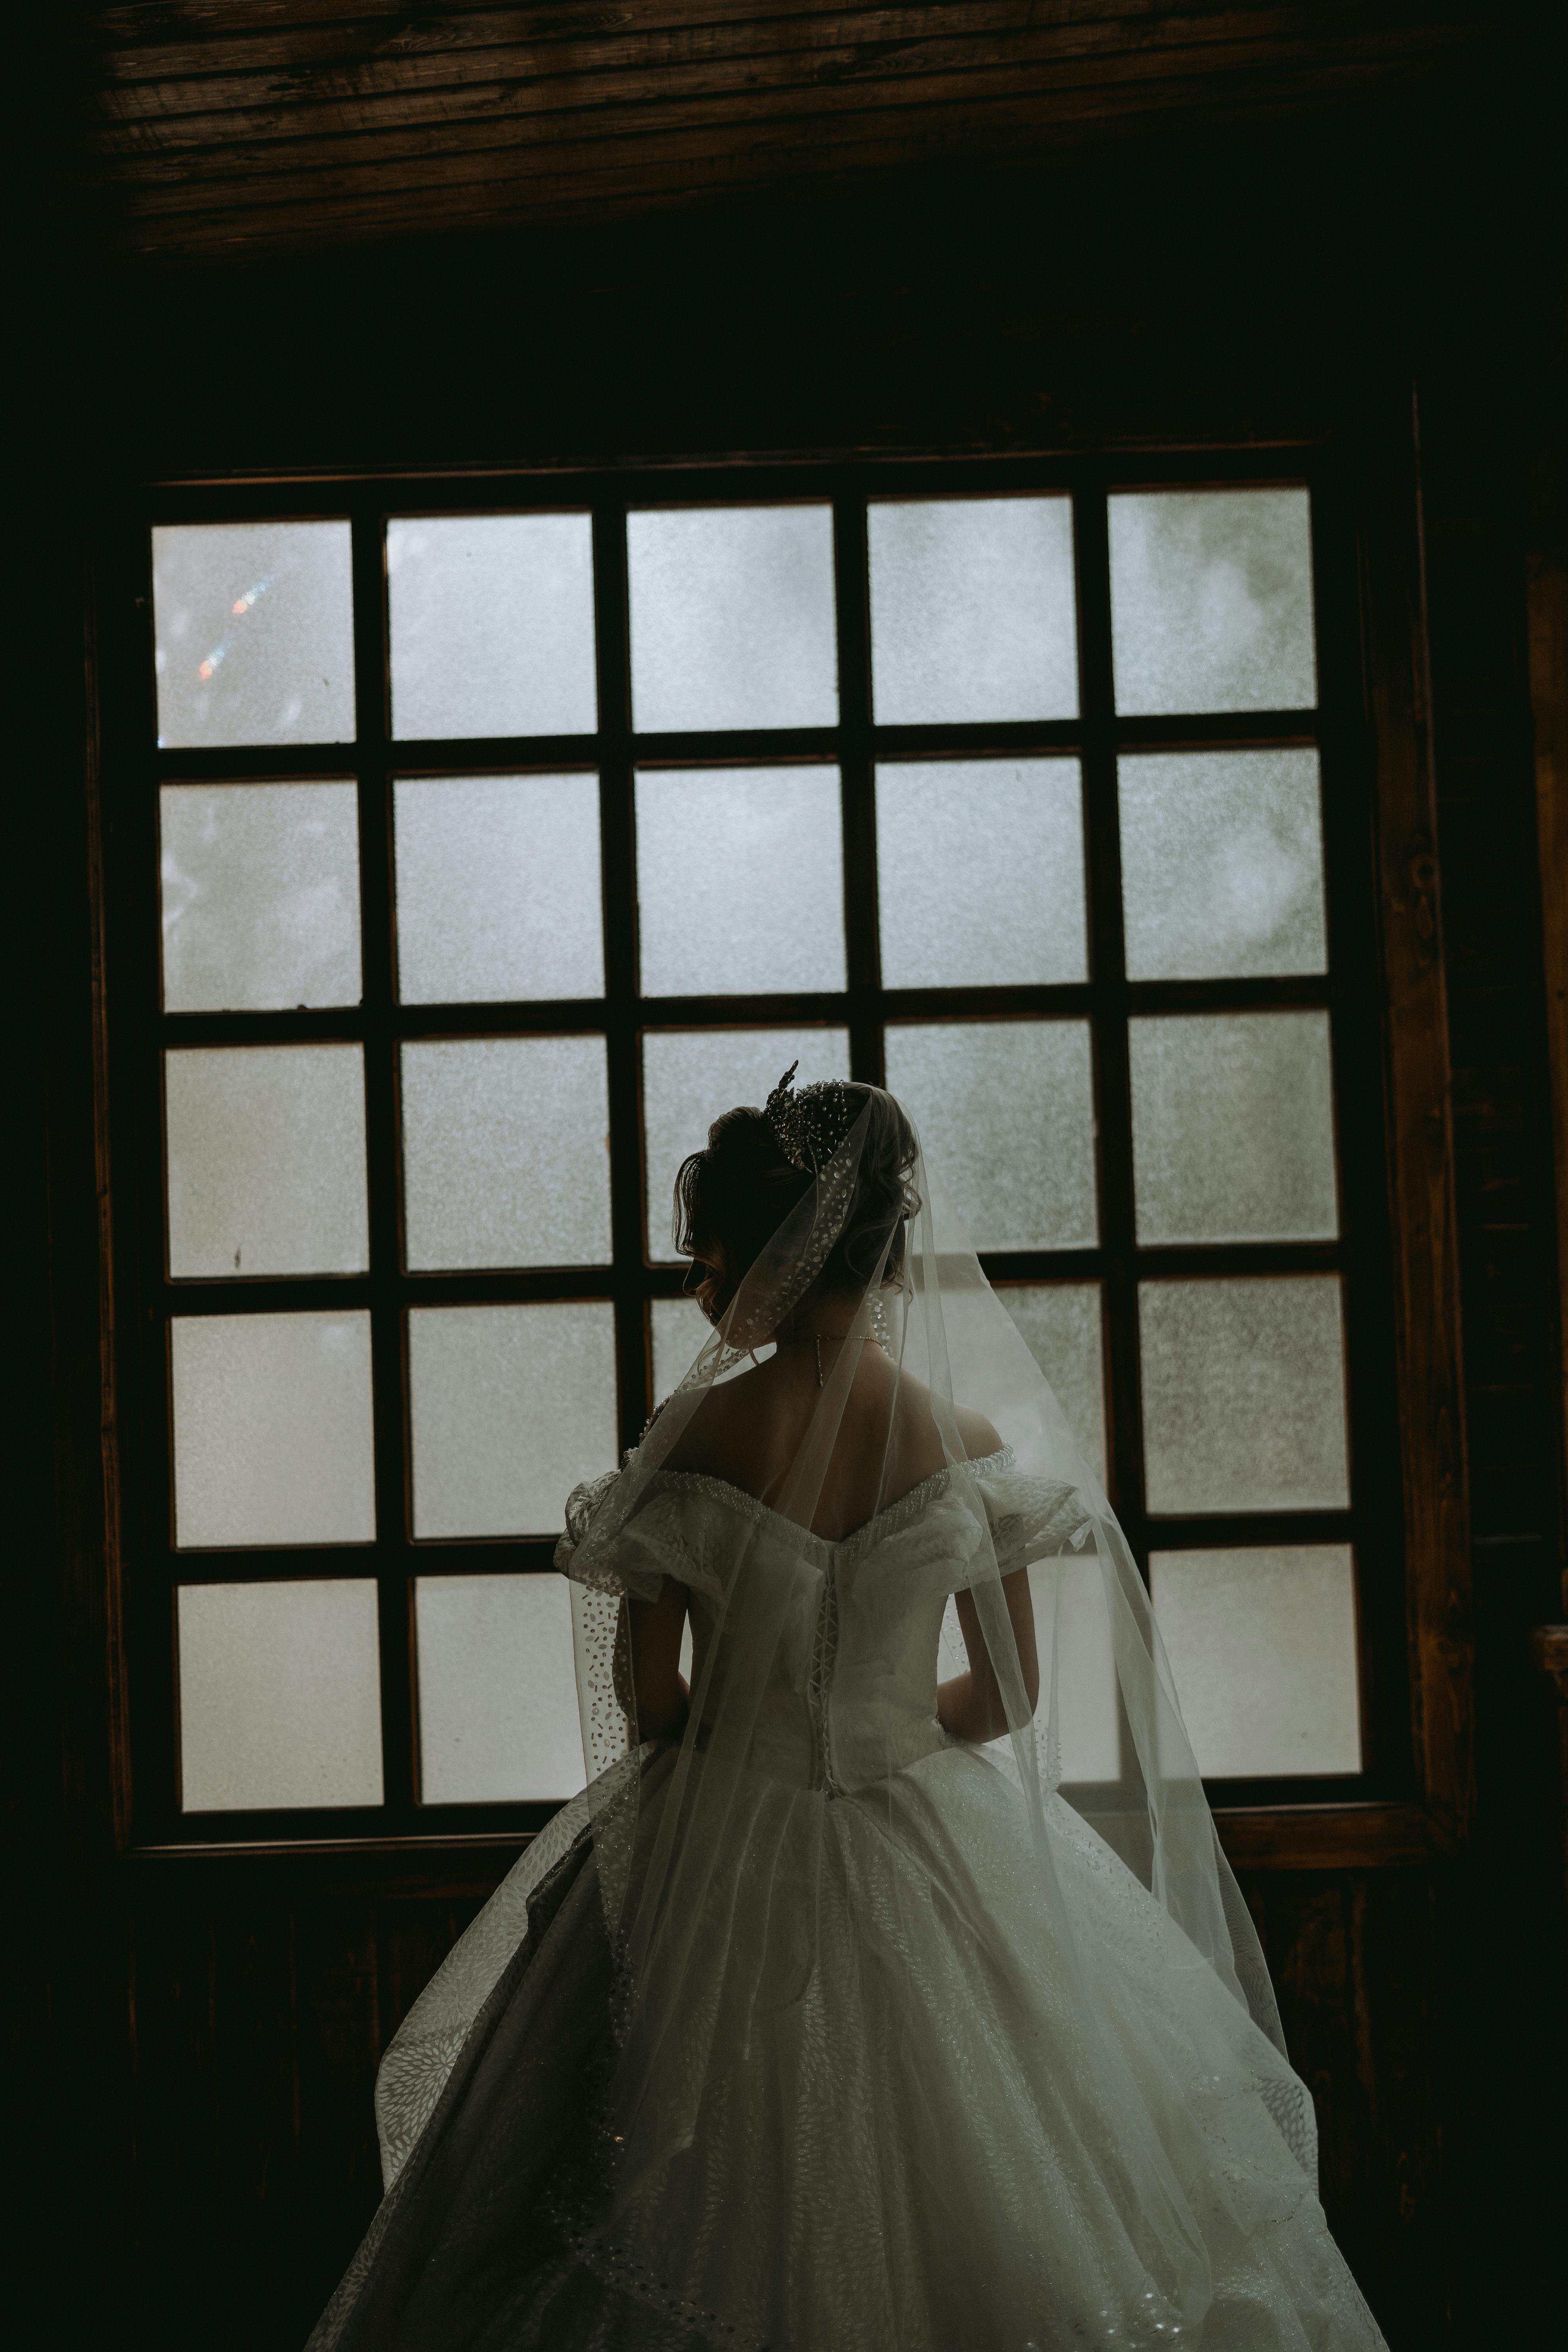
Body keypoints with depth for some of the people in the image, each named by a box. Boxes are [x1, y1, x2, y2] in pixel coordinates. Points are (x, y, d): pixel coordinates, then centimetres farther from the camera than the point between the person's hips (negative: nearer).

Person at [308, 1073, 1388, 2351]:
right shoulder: (973, 1440, -11)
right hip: (927, 1854, 1)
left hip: (722, 1859, -1)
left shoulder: (689, 1441, -15)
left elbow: (646, 1697, -7)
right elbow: (1010, 1696, -3)